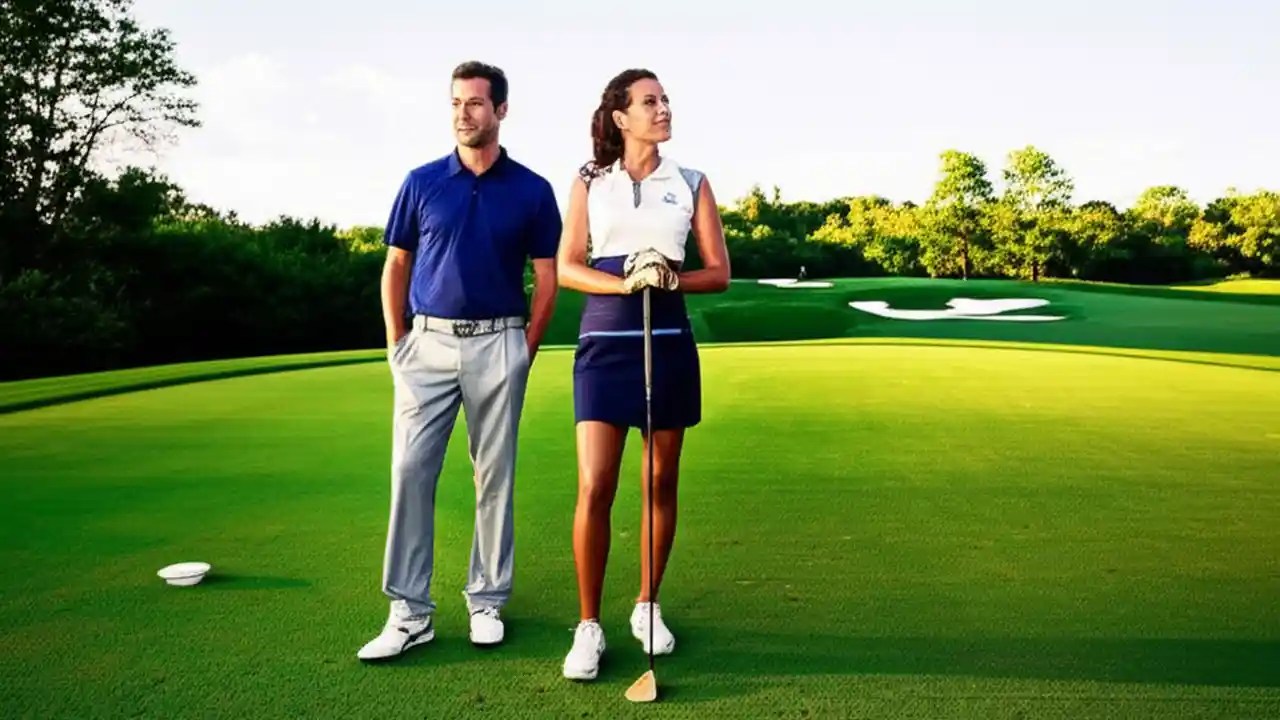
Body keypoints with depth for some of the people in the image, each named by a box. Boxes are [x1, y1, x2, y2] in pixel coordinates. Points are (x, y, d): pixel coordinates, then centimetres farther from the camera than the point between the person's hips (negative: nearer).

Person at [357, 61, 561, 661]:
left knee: (495, 476, 5)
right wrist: (396, 342, 5)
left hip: (497, 344, -1)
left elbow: (546, 279, 4)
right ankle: (409, 611, 5)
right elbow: (396, 266, 11)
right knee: (410, 471, -4)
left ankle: (487, 601, 18)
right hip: (427, 342, 1)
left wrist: (525, 352, 0)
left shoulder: (532, 190, 2)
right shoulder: (421, 182, 6)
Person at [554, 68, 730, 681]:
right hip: (604, 342, -1)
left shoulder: (691, 184, 7)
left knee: (661, 484, 8)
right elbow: (567, 267, 1)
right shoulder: (589, 181, 6)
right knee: (595, 488, -7)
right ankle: (588, 625, 7)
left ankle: (648, 606, 26)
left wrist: (671, 279, -14)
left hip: (668, 343, 2)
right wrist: (627, 283, -16)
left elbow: (719, 273, 5)